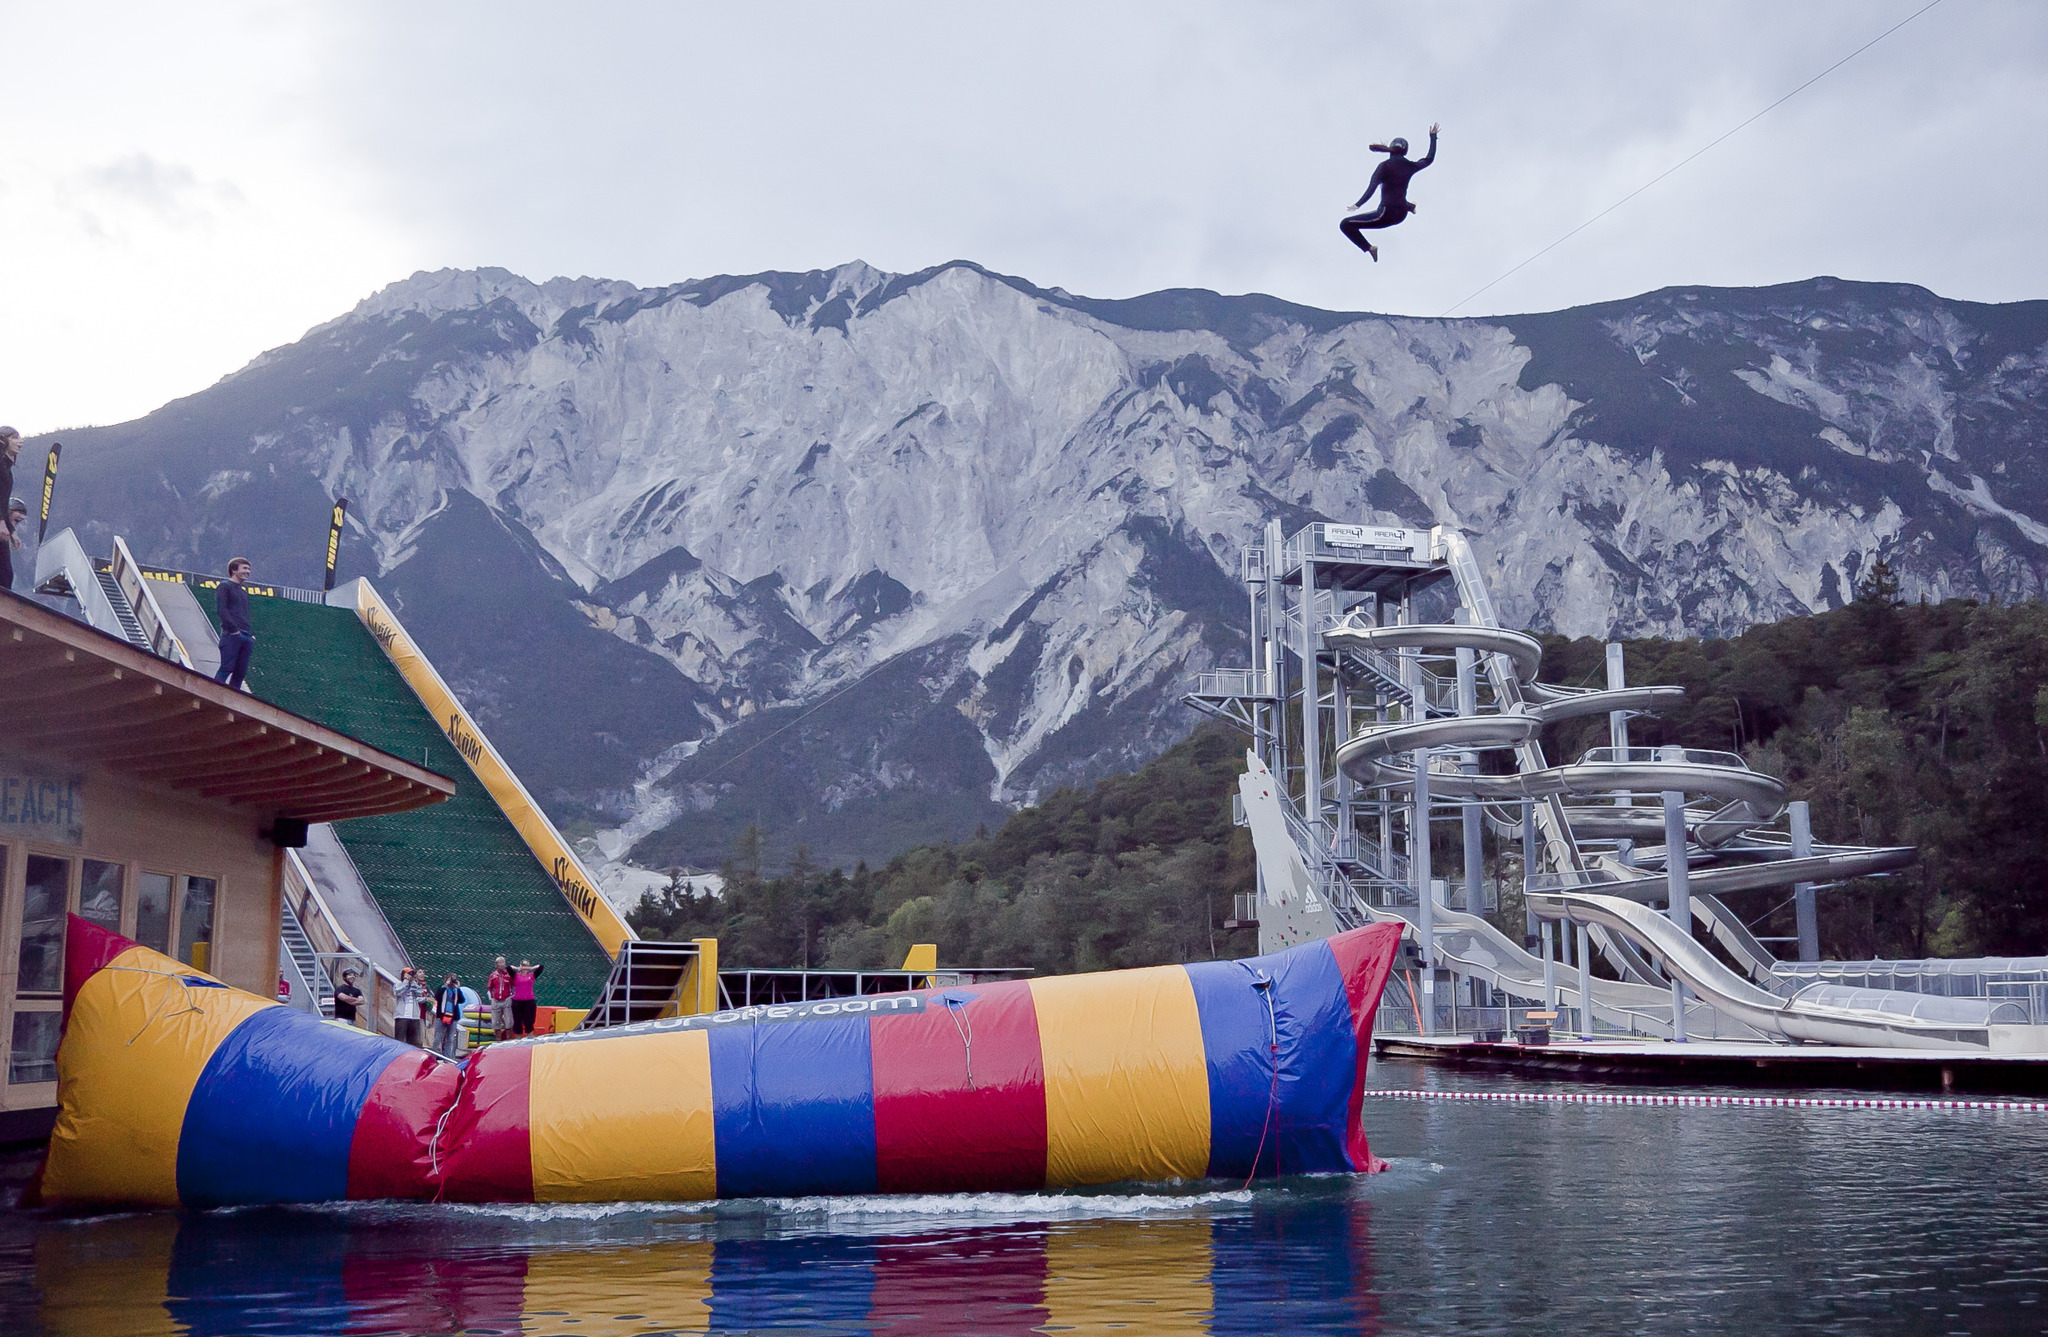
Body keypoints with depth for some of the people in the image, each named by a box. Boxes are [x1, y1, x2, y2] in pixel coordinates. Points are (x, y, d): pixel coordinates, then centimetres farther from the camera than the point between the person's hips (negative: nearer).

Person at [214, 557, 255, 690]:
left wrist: (251, 634, 11)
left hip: (245, 637, 7)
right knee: (226, 668, -14)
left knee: (240, 672, 3)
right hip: (231, 635, -7)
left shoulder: (244, 592, 25)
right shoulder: (225, 586, 2)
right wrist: (233, 629, -16)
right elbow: (221, 609, -10)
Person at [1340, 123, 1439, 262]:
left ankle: (1369, 248, -18)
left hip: (1386, 214, -7)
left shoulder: (1384, 166, -12)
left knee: (1345, 225, -8)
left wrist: (1358, 205, -32)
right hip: (1401, 215, 7)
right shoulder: (1409, 166, 2)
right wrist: (1433, 137, 30)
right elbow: (1429, 159, 20)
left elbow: (1371, 187, -24)